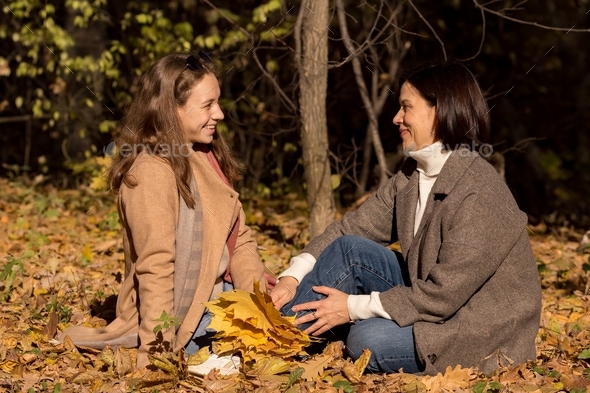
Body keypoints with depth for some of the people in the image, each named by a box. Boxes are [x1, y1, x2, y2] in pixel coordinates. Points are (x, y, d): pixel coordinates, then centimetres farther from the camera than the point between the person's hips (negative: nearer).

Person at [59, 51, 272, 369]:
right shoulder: (152, 170, -18)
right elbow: (155, 266, -22)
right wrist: (158, 349, -23)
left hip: (219, 297, 9)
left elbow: (238, 237, 8)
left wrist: (261, 292, -6)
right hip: (183, 316, -9)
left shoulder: (208, 158, 10)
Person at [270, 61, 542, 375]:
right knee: (349, 249, -6)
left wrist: (354, 307, -20)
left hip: (484, 333, -8)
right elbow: (354, 227, 1)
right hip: (434, 300, 8)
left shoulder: (478, 194, -26)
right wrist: (292, 277, -12)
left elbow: (442, 295, -26)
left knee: (367, 339, -28)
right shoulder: (411, 175, 2)